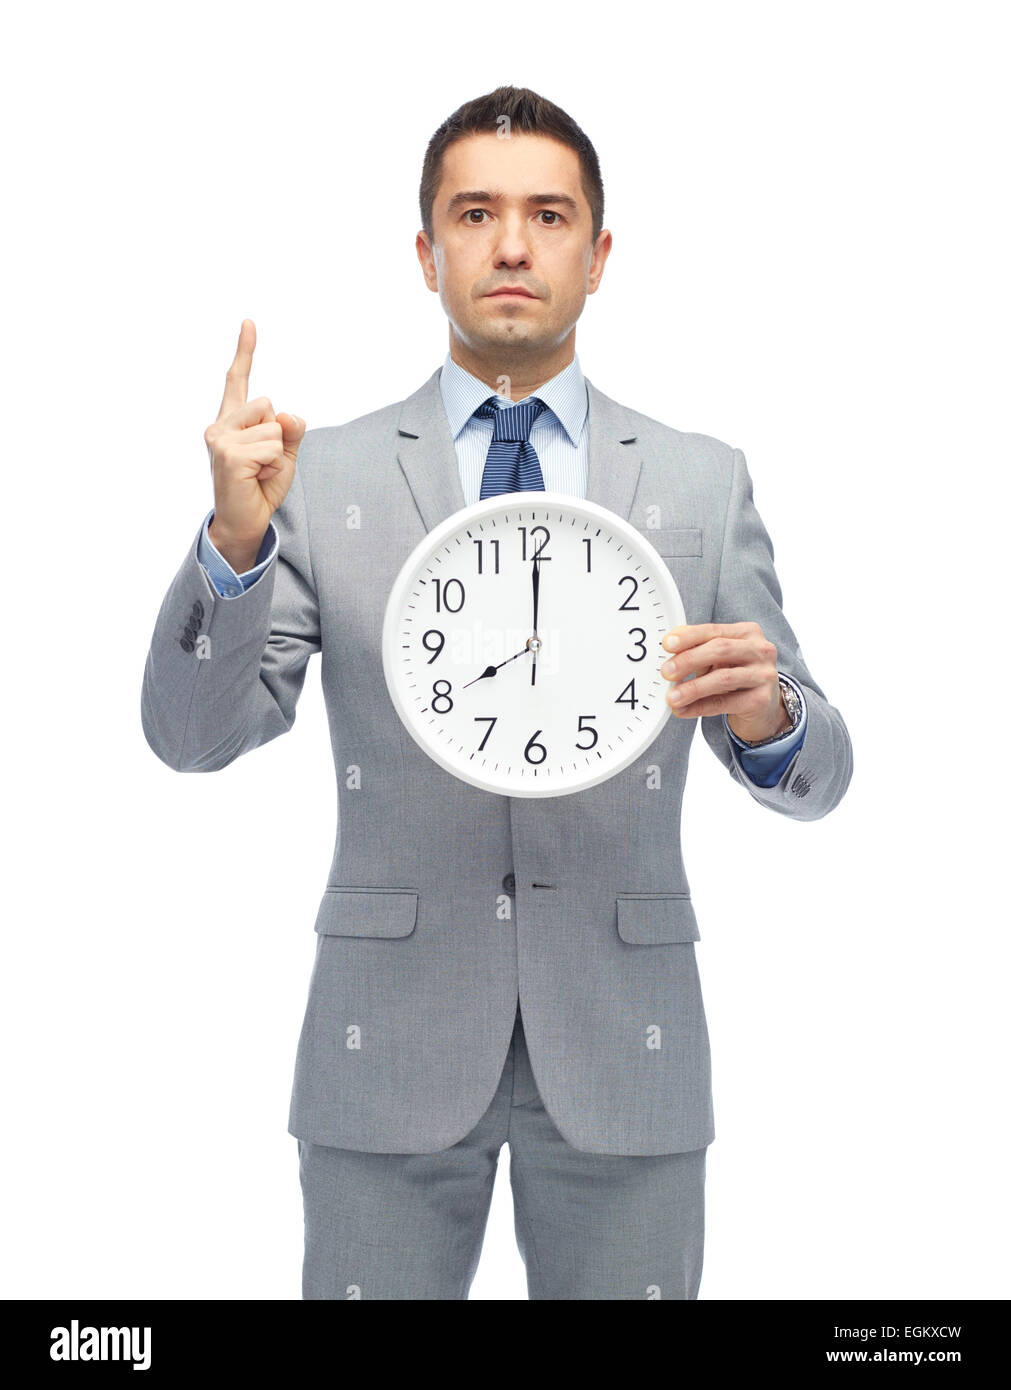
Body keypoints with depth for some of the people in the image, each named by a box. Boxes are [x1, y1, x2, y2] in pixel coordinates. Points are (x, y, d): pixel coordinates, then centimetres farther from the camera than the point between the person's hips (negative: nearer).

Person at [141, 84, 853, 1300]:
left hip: (622, 1044, 1)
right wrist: (236, 539, -21)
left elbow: (813, 775, 3)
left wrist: (766, 712, -20)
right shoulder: (325, 474, 1)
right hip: (390, 1040, -1)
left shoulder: (704, 483, 3)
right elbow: (193, 734, -4)